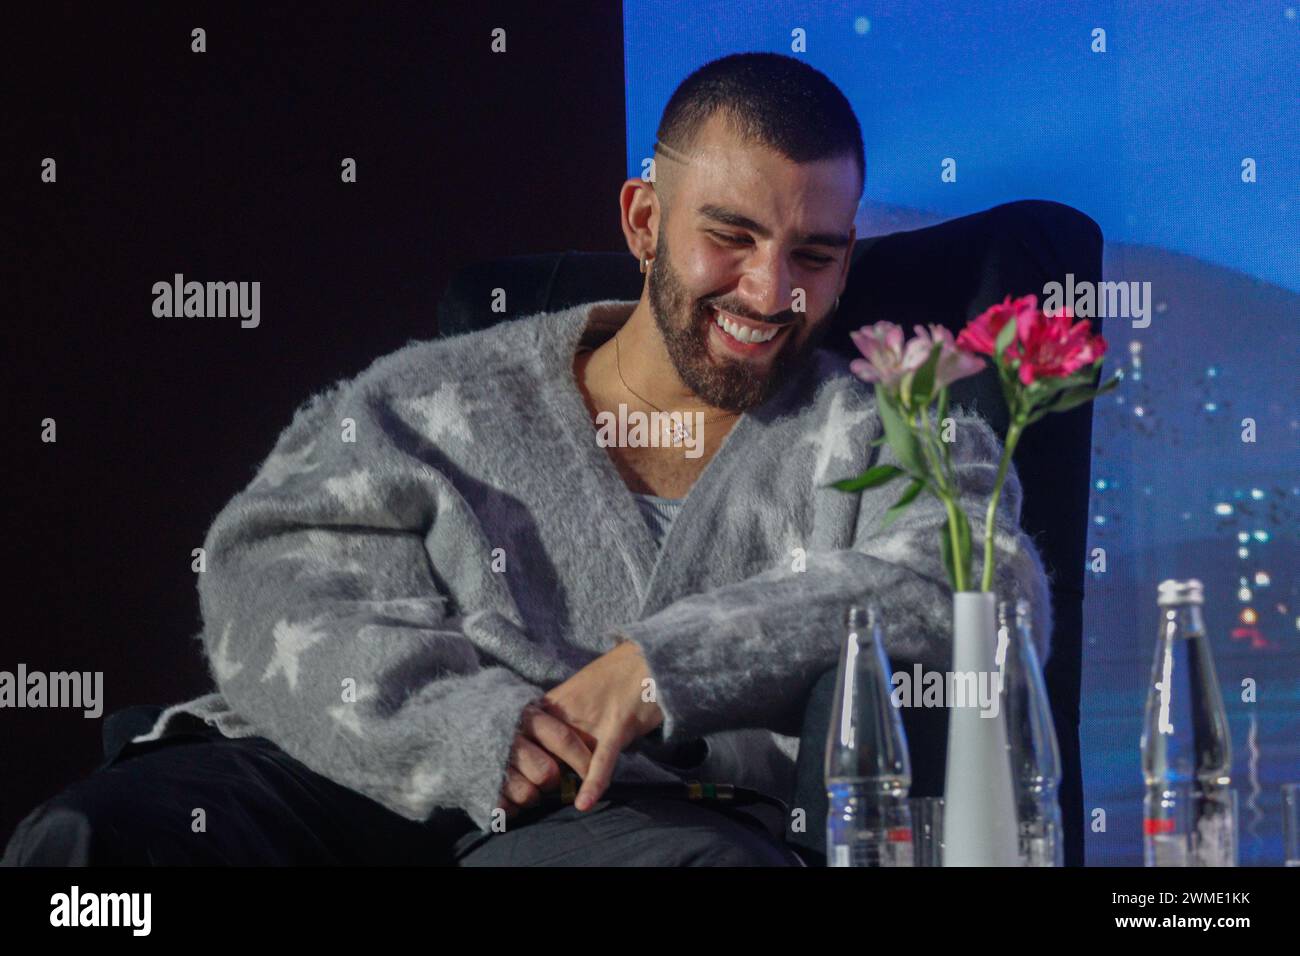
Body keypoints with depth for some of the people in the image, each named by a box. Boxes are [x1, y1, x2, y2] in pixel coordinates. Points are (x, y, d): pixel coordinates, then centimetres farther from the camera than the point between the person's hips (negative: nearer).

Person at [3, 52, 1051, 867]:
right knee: (89, 834, -27)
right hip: (366, 792, 2)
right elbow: (276, 596, 7)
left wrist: (667, 666, -15)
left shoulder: (895, 444, 18)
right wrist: (472, 730, -14)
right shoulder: (441, 398, 21)